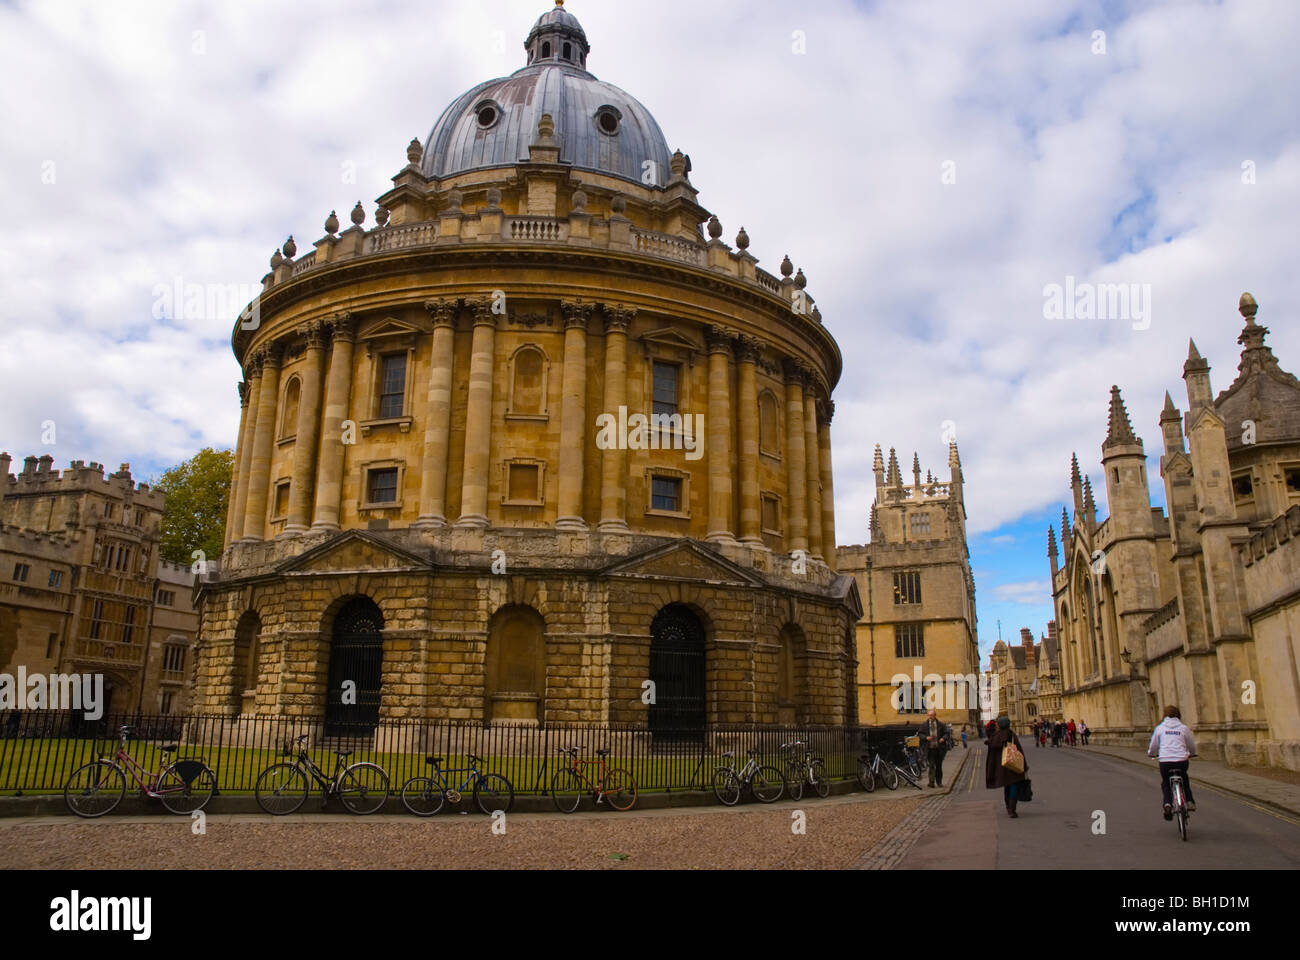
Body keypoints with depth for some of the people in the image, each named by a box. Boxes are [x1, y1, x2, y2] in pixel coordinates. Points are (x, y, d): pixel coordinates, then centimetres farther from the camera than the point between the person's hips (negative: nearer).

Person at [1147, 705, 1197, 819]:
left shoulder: (1160, 727, 8)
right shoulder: (1184, 728, 8)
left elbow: (1153, 745, 14)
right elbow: (1192, 746, 20)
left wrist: (1150, 753, 36)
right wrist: (1191, 754, 42)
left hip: (1165, 761, -1)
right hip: (1181, 761, 1)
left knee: (1165, 783, 19)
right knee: (1184, 778, 32)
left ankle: (1168, 803, -5)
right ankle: (1190, 801, 26)